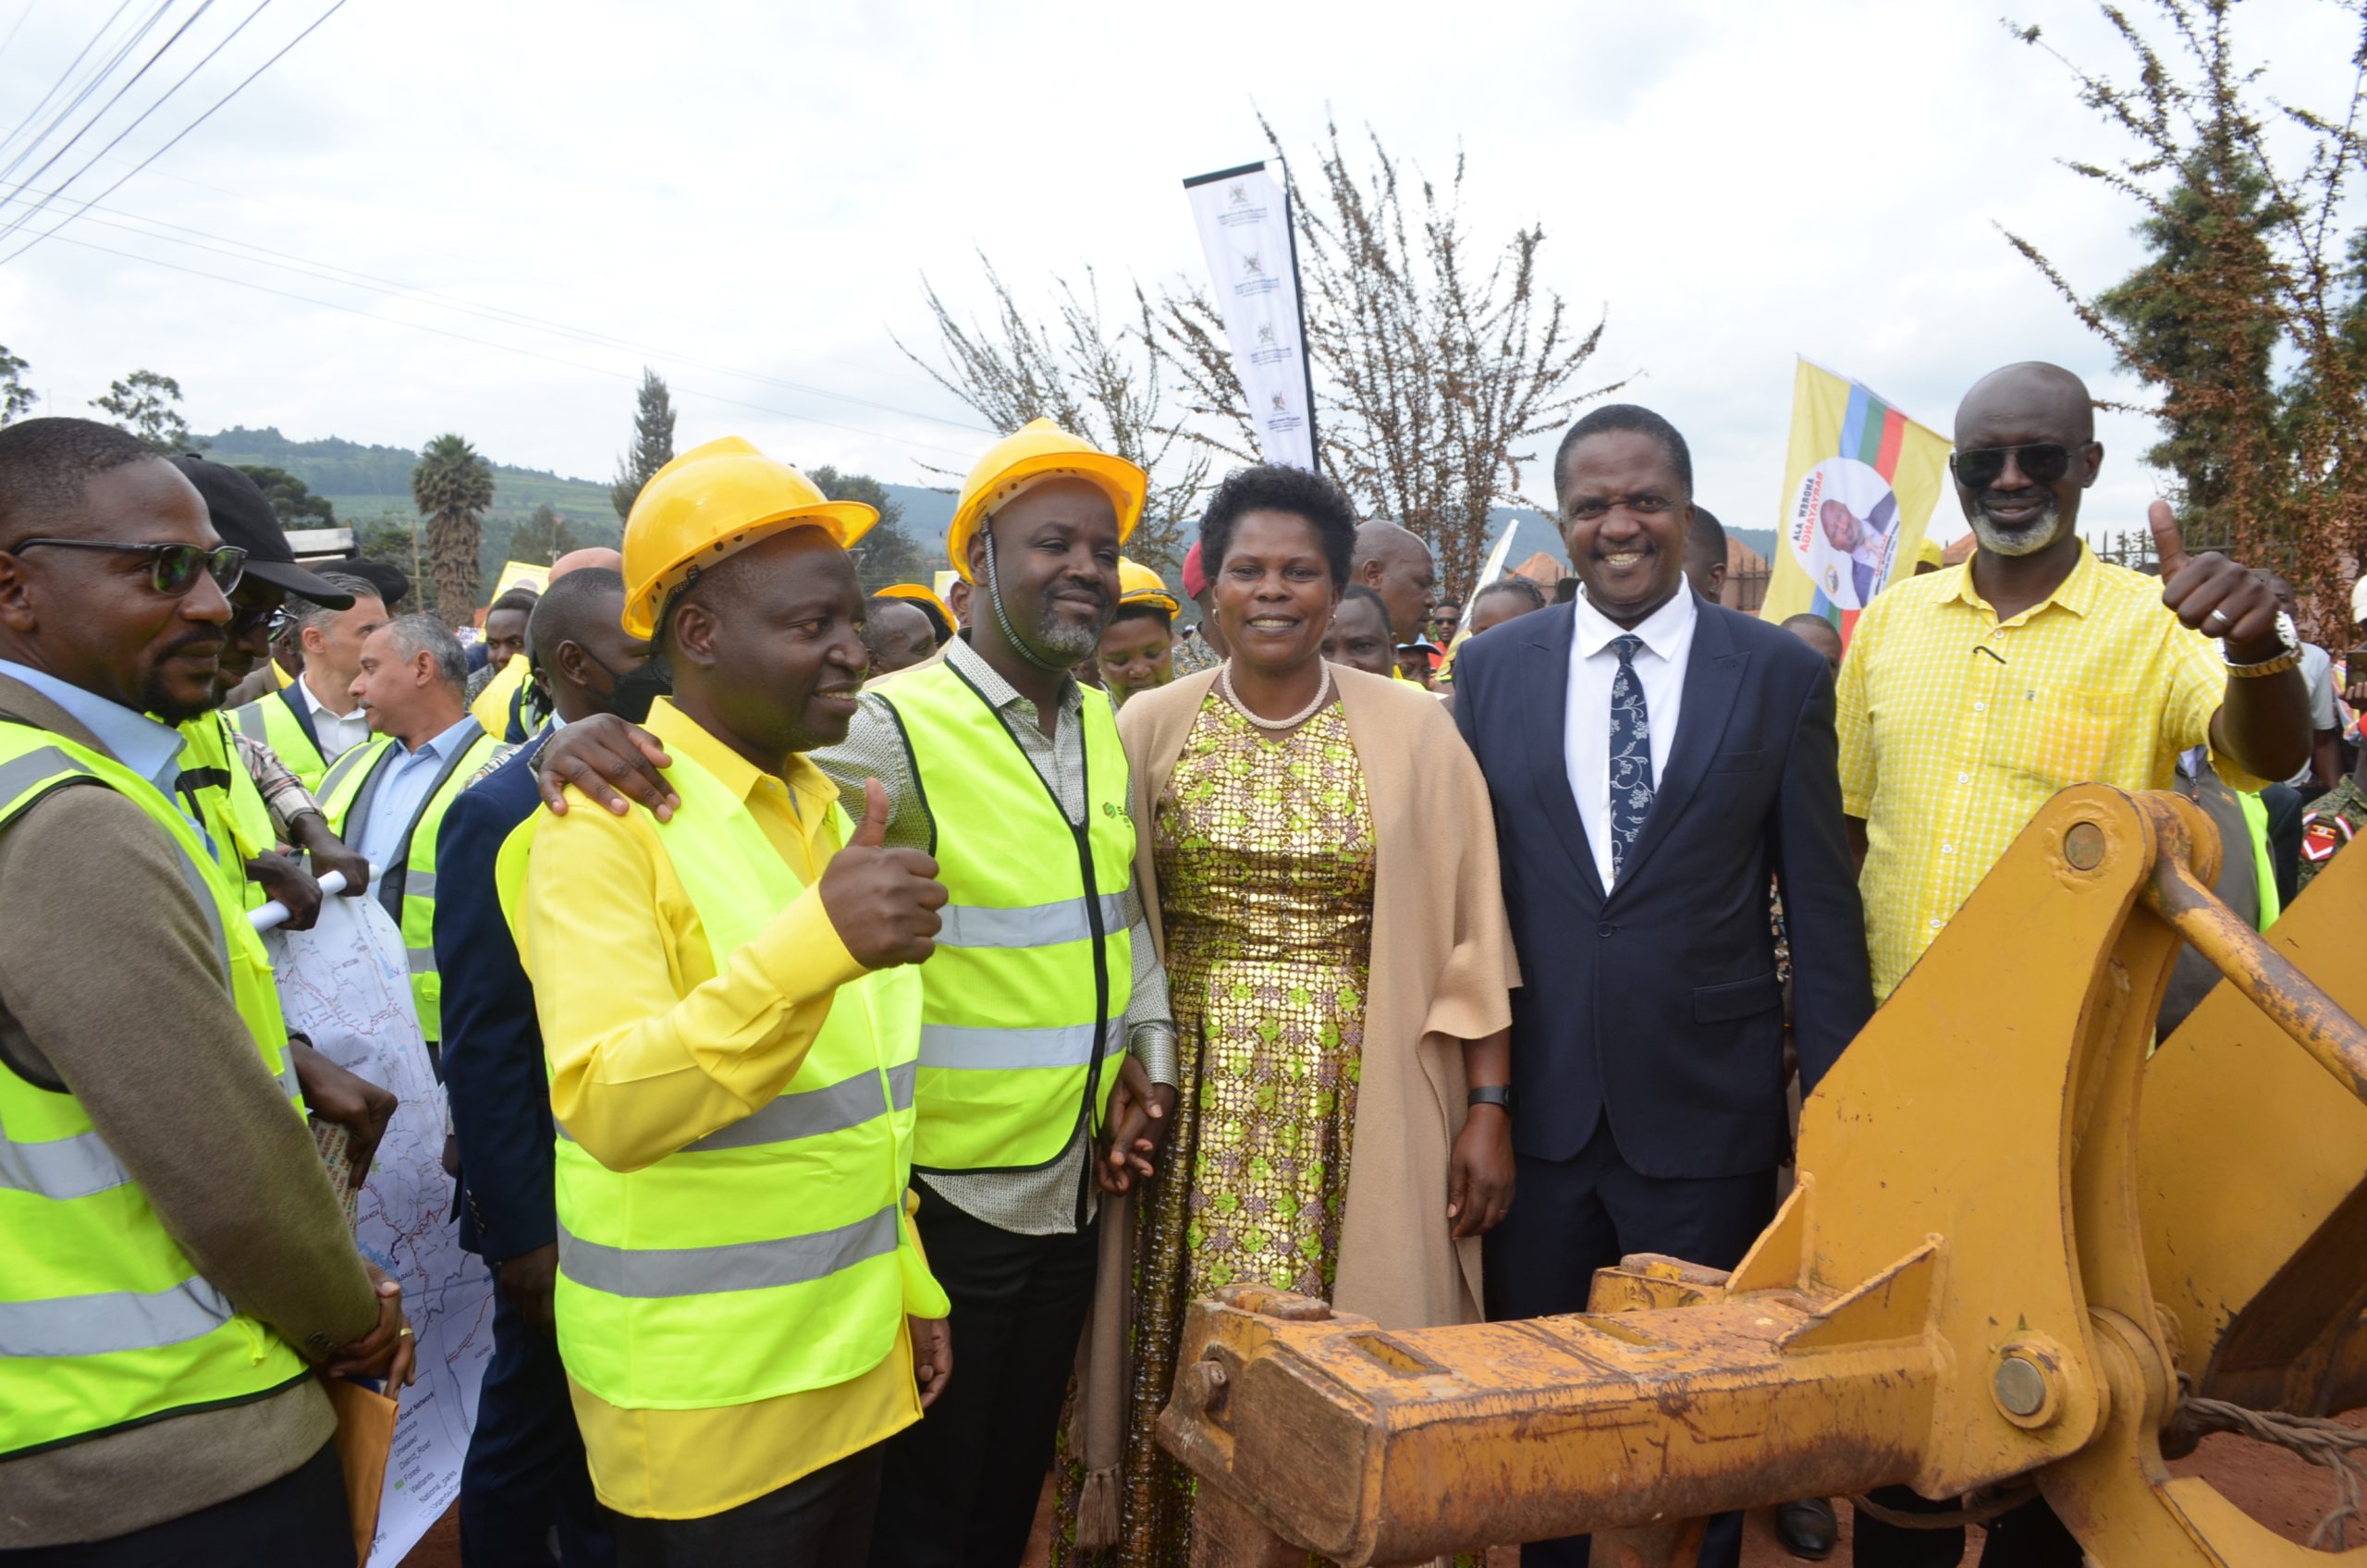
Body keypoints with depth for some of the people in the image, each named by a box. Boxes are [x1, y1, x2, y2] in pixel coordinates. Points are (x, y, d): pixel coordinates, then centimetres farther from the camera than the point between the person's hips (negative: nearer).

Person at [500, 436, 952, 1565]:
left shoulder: (821, 805, 8)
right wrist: (811, 944, -38)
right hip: (706, 1396, -6)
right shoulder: (604, 823, -15)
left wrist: (913, 1287, 14)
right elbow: (607, 1109, -27)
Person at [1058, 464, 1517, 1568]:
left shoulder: (1413, 733, -2)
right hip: (1196, 1106, 1)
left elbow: (1469, 934, 1)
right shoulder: (1148, 729, 1)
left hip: (1359, 1109, -1)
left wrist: (1489, 1108, -1)